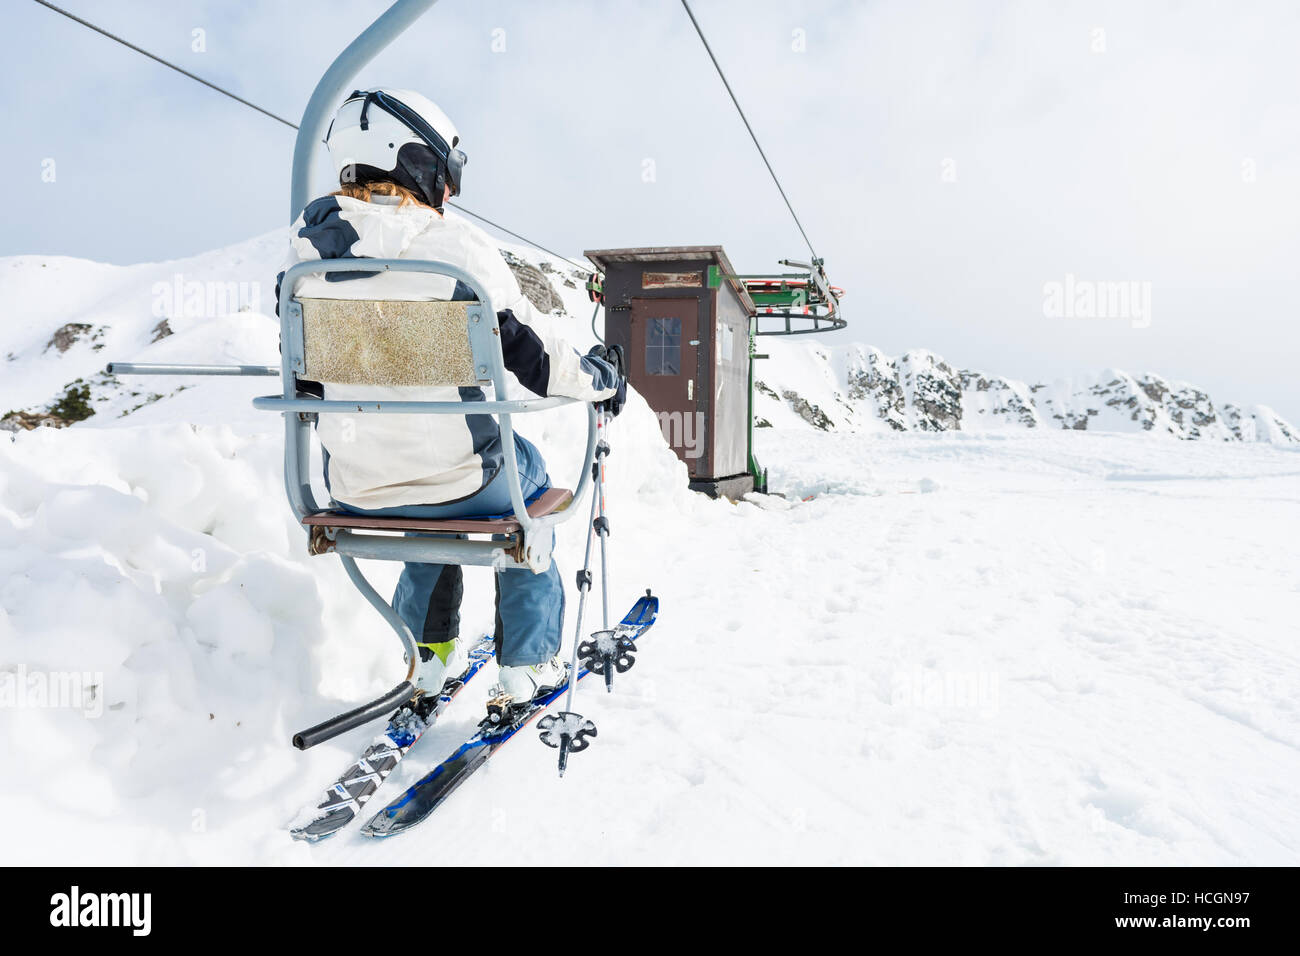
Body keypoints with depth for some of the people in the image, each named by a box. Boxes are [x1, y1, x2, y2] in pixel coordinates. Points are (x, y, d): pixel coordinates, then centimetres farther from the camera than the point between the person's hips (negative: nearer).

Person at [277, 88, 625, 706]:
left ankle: (431, 652, 40)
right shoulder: (459, 247, -16)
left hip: (352, 489, 5)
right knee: (526, 472, 29)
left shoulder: (309, 244, -1)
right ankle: (527, 660, 31)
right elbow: (536, 359, -12)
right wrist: (605, 380, 7)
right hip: (456, 480, -5)